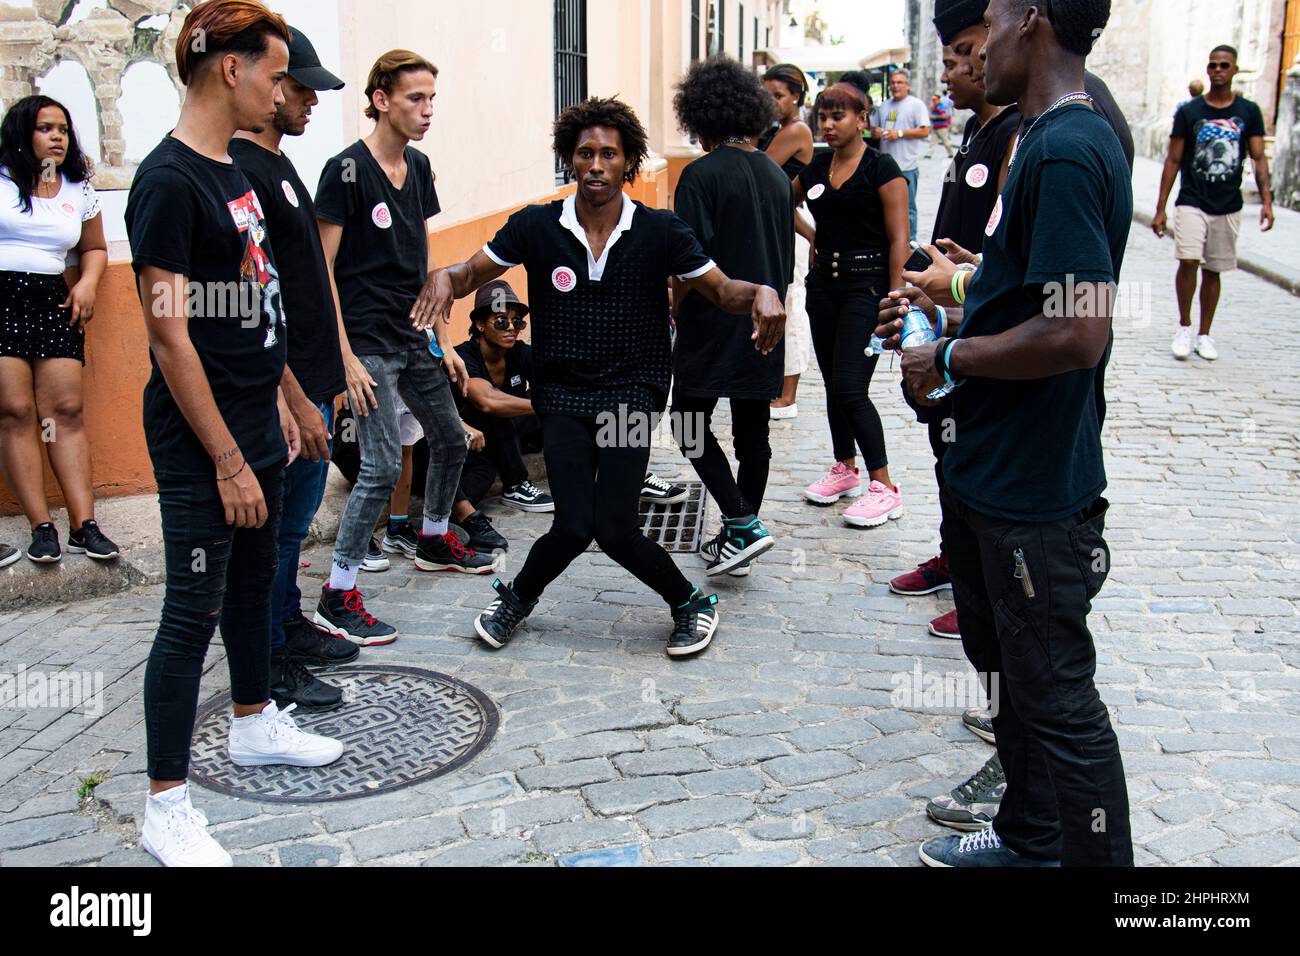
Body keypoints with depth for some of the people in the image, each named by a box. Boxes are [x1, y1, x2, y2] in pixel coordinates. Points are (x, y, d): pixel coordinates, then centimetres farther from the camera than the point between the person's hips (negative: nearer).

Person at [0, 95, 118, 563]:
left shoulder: (79, 191, 14)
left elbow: (94, 248, 25)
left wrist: (88, 282, 7)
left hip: (53, 303, 3)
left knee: (66, 410, -3)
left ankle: (83, 525, -2)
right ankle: (42, 527, -5)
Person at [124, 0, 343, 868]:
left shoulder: (234, 168, 11)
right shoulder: (168, 180, -18)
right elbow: (171, 337, -21)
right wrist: (228, 461, -20)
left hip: (254, 429, 9)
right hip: (201, 446, -9)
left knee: (255, 580, 21)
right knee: (195, 610, -2)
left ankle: (256, 723, 40)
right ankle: (167, 804, 10)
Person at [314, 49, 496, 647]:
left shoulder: (418, 167, 10)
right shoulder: (347, 169, -13)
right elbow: (323, 270, -14)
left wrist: (444, 341, 15)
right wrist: (346, 357, -18)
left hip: (414, 337, 8)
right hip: (368, 342, -8)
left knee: (450, 440, 17)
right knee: (383, 467, -11)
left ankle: (435, 541, 41)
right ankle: (337, 598, 0)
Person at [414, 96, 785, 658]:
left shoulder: (660, 232, -1)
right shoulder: (536, 227, 0)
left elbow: (720, 289, 6)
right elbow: (472, 273, 8)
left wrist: (760, 293, -17)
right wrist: (445, 277, -17)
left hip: (633, 390, -1)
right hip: (562, 393, 1)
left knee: (613, 528, -12)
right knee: (574, 525, -12)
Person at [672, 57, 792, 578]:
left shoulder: (702, 175, -14)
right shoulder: (778, 175, 8)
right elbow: (787, 263, 13)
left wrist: (676, 313, -2)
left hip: (712, 327, -7)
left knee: (692, 428, 7)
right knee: (753, 433, 11)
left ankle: (743, 526, -3)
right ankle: (740, 539, 21)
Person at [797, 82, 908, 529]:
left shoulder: (881, 169, -9)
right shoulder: (817, 168, 8)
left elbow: (898, 240, -13)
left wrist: (895, 300, -17)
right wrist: (816, 239, 15)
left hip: (866, 283, -7)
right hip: (824, 281, 7)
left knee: (850, 388, -12)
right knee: (833, 384, 12)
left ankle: (884, 488, -4)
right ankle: (845, 469, 27)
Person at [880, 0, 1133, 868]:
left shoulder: (1066, 152, -22)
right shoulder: (1048, 140, 11)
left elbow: (1076, 334, -29)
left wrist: (950, 358, -16)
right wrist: (944, 315, 8)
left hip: (1035, 492, -11)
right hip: (996, 471, 11)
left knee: (1055, 696, 2)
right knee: (1008, 665, 23)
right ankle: (1030, 838, 40)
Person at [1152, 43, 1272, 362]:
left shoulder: (1249, 112, 4)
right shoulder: (1189, 112, 1)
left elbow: (1259, 158, 4)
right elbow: (1173, 161, 3)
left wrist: (1266, 200, -10)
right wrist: (1160, 208, -1)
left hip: (1229, 206, 2)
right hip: (1192, 203, -2)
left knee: (1214, 270, 8)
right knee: (1188, 261, -18)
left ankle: (1204, 334, 19)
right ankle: (1184, 327, -1)